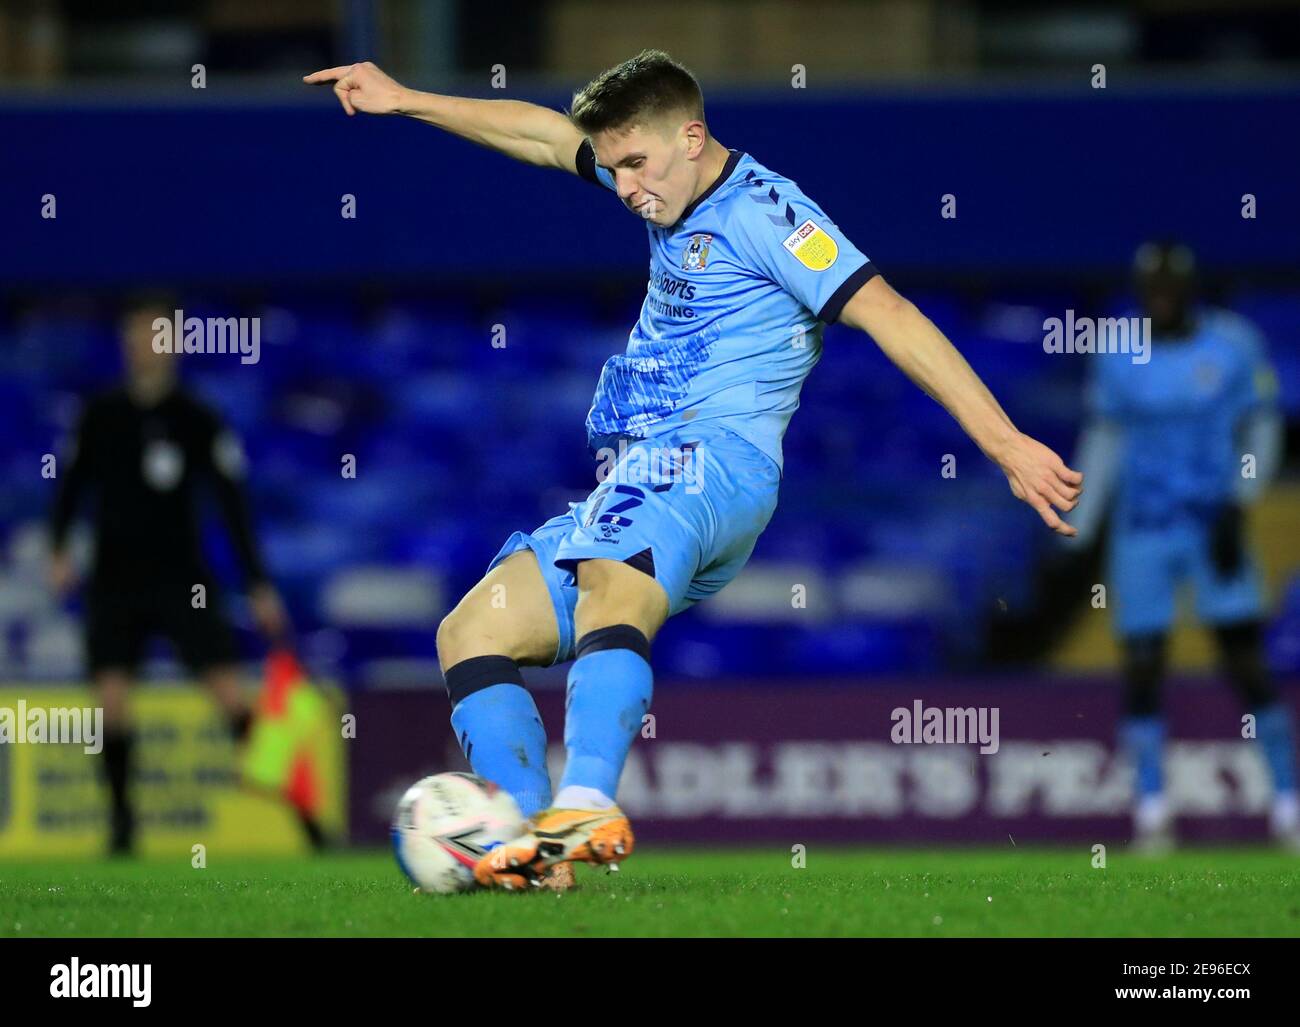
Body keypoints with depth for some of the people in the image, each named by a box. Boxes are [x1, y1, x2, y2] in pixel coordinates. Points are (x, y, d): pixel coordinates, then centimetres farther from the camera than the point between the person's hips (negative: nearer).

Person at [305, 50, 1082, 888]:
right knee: (470, 632, 3)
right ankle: (535, 845, -17)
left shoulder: (760, 211, -6)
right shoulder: (676, 189, 21)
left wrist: (1004, 442, -20)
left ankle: (588, 809, -60)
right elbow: (545, 134, 35)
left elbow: (886, 314, -13)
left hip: (715, 460, -10)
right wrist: (405, 101, 39)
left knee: (612, 577, -39)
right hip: (643, 482, 10)